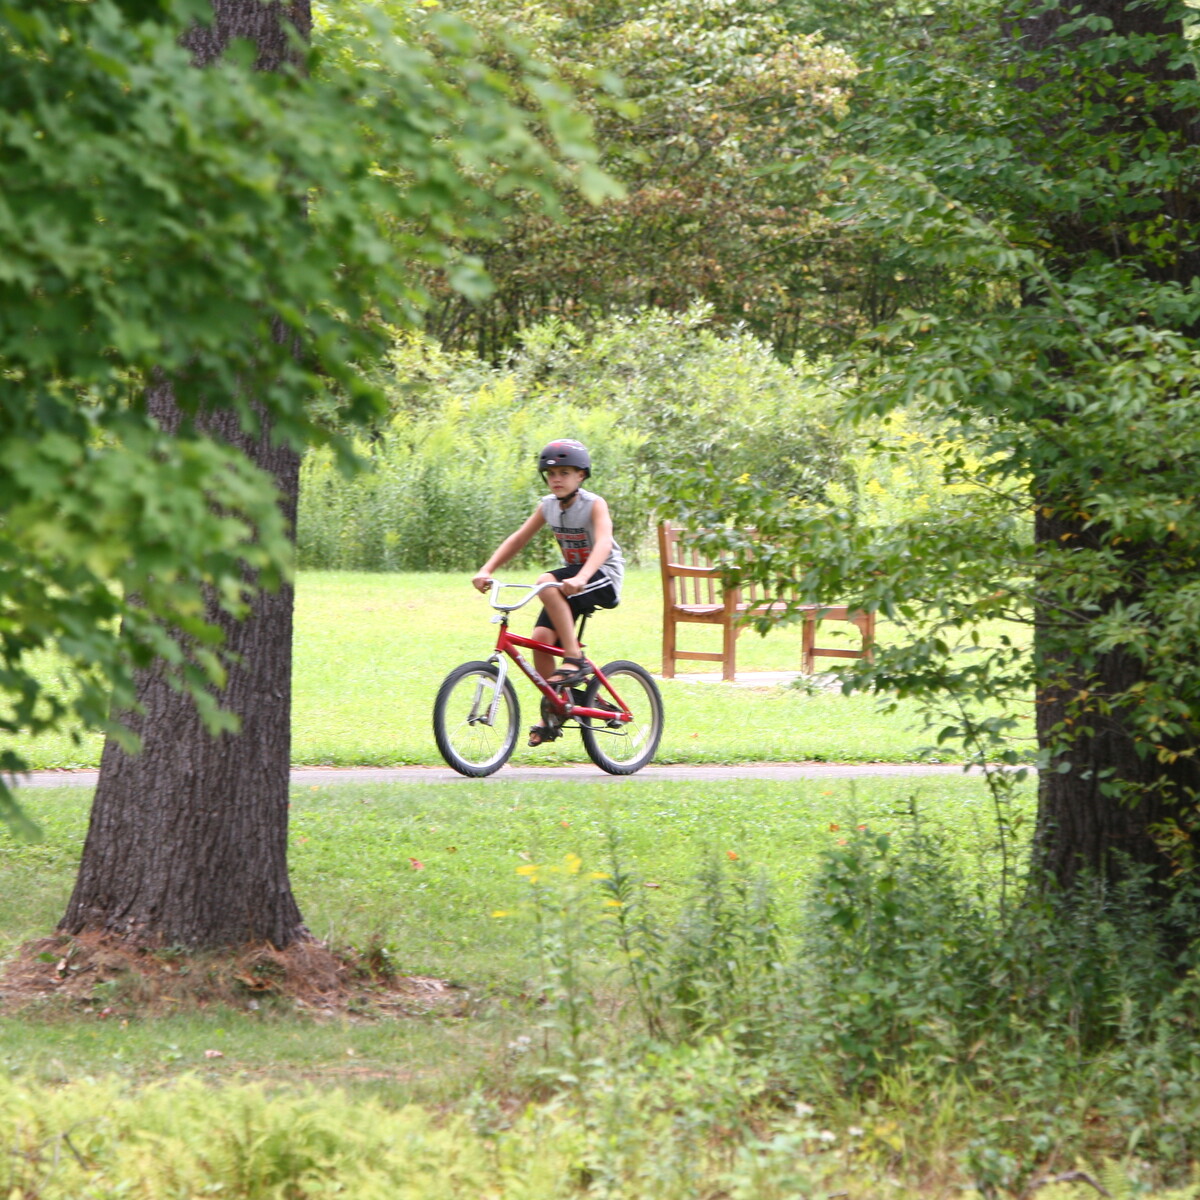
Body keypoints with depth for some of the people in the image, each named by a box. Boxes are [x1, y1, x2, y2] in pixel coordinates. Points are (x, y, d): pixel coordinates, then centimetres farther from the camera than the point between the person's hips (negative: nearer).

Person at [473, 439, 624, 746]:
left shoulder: (594, 504, -16)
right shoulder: (547, 506, 1)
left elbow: (603, 543, -32)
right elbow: (518, 539, 5)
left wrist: (581, 578, -50)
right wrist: (486, 570, -10)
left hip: (603, 578, -6)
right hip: (572, 577, 6)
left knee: (547, 584, -33)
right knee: (541, 637, -13)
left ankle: (575, 660, -26)